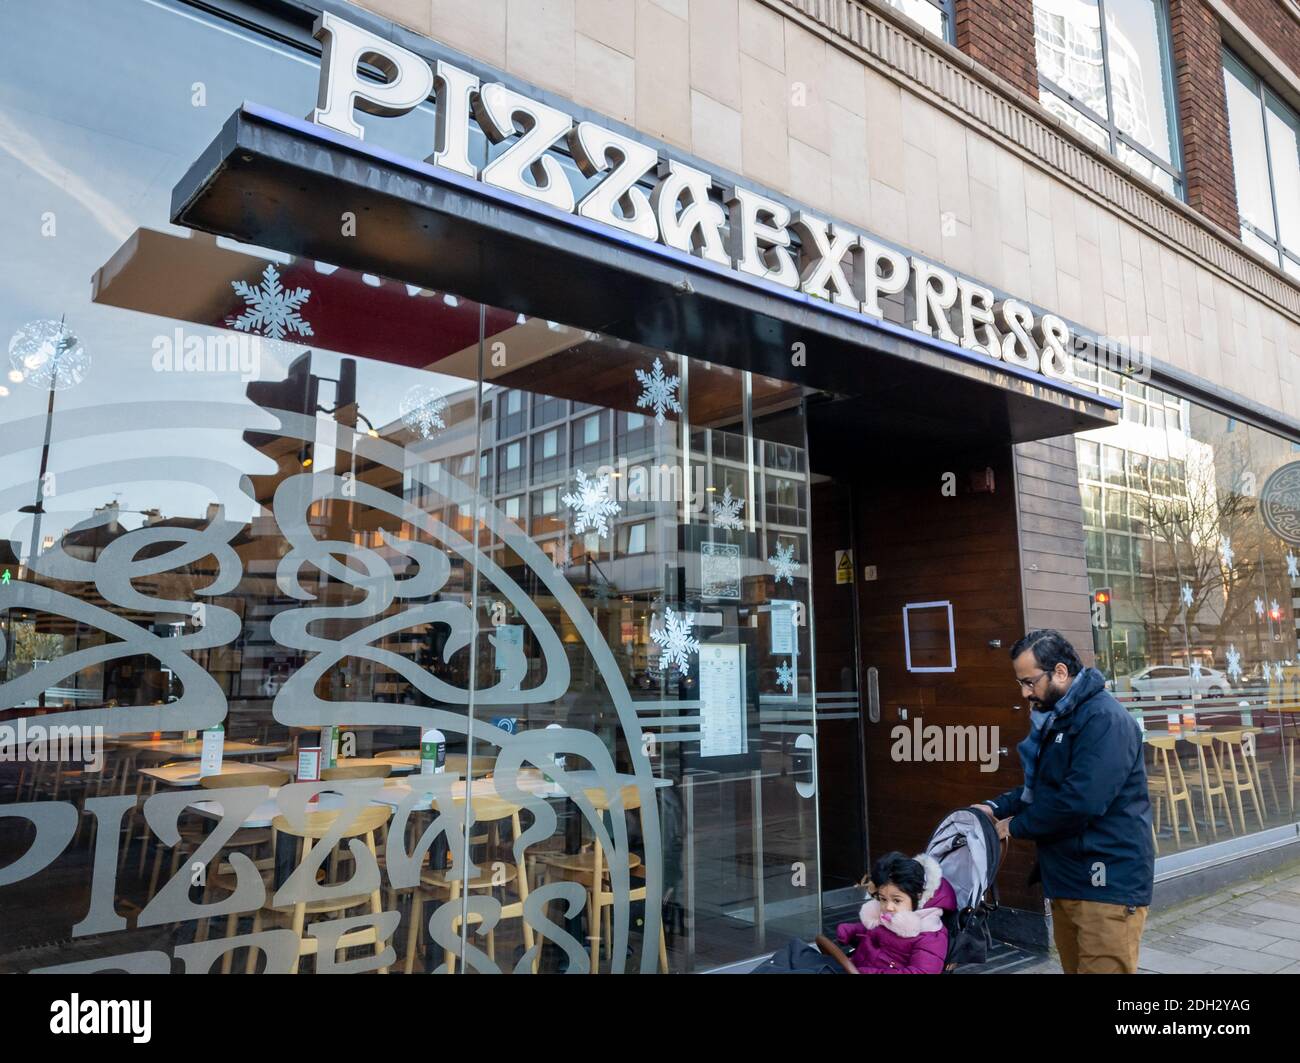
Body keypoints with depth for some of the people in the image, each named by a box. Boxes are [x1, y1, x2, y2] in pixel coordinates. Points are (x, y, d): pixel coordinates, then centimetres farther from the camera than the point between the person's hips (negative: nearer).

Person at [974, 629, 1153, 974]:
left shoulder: (1105, 719, -18)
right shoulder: (1055, 719, 13)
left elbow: (1080, 801, -26)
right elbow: (1040, 789, 21)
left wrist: (1016, 826, -14)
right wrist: (996, 807, 3)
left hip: (1108, 883, -9)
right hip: (1066, 880, 9)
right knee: (1074, 967, 16)